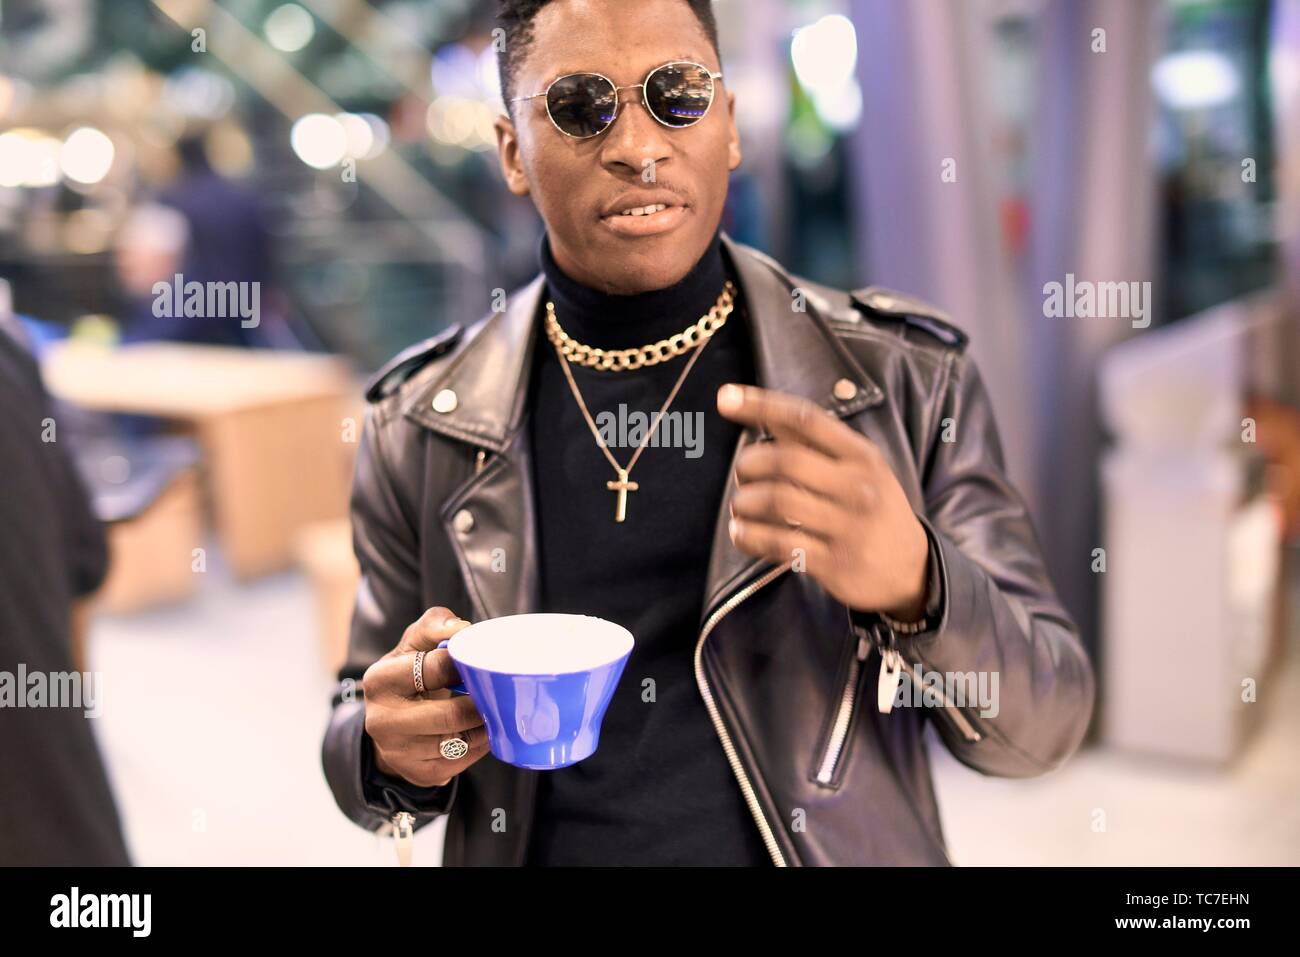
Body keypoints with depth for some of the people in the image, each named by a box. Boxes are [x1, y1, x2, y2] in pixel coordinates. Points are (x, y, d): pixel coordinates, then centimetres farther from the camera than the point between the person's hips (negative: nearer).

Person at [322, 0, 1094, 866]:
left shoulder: (908, 379, -13)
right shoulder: (418, 426, -10)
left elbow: (1043, 725, -12)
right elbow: (360, 735, 1)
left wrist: (916, 584, -31)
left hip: (849, 842, 0)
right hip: (530, 844, 1)